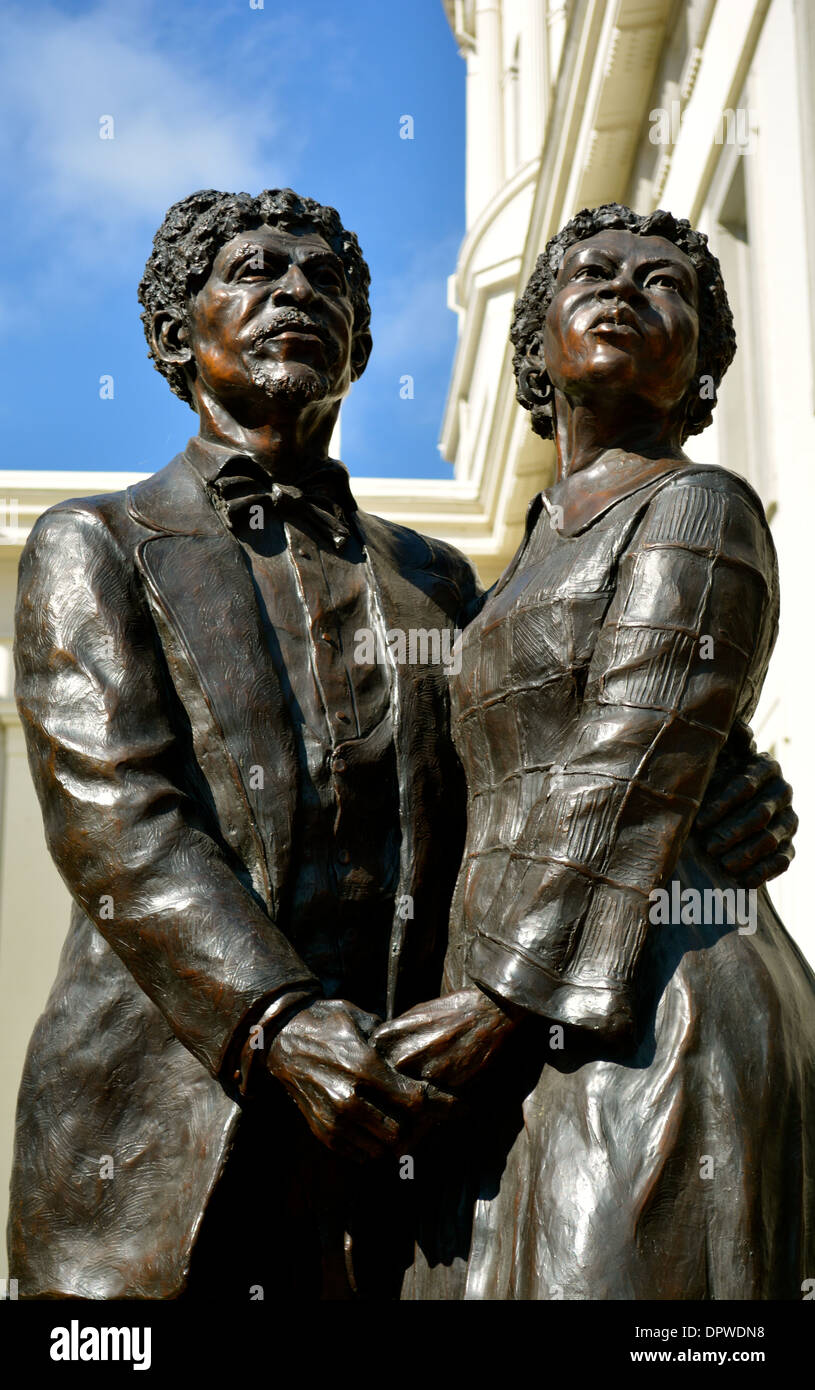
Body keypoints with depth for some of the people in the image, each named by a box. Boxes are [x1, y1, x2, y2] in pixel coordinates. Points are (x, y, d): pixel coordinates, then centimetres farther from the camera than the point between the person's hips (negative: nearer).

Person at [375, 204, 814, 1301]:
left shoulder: (696, 509, -4)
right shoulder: (548, 546, 22)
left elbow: (628, 789, -14)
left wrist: (502, 1003, -17)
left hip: (638, 1015, -8)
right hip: (527, 1049, 8)